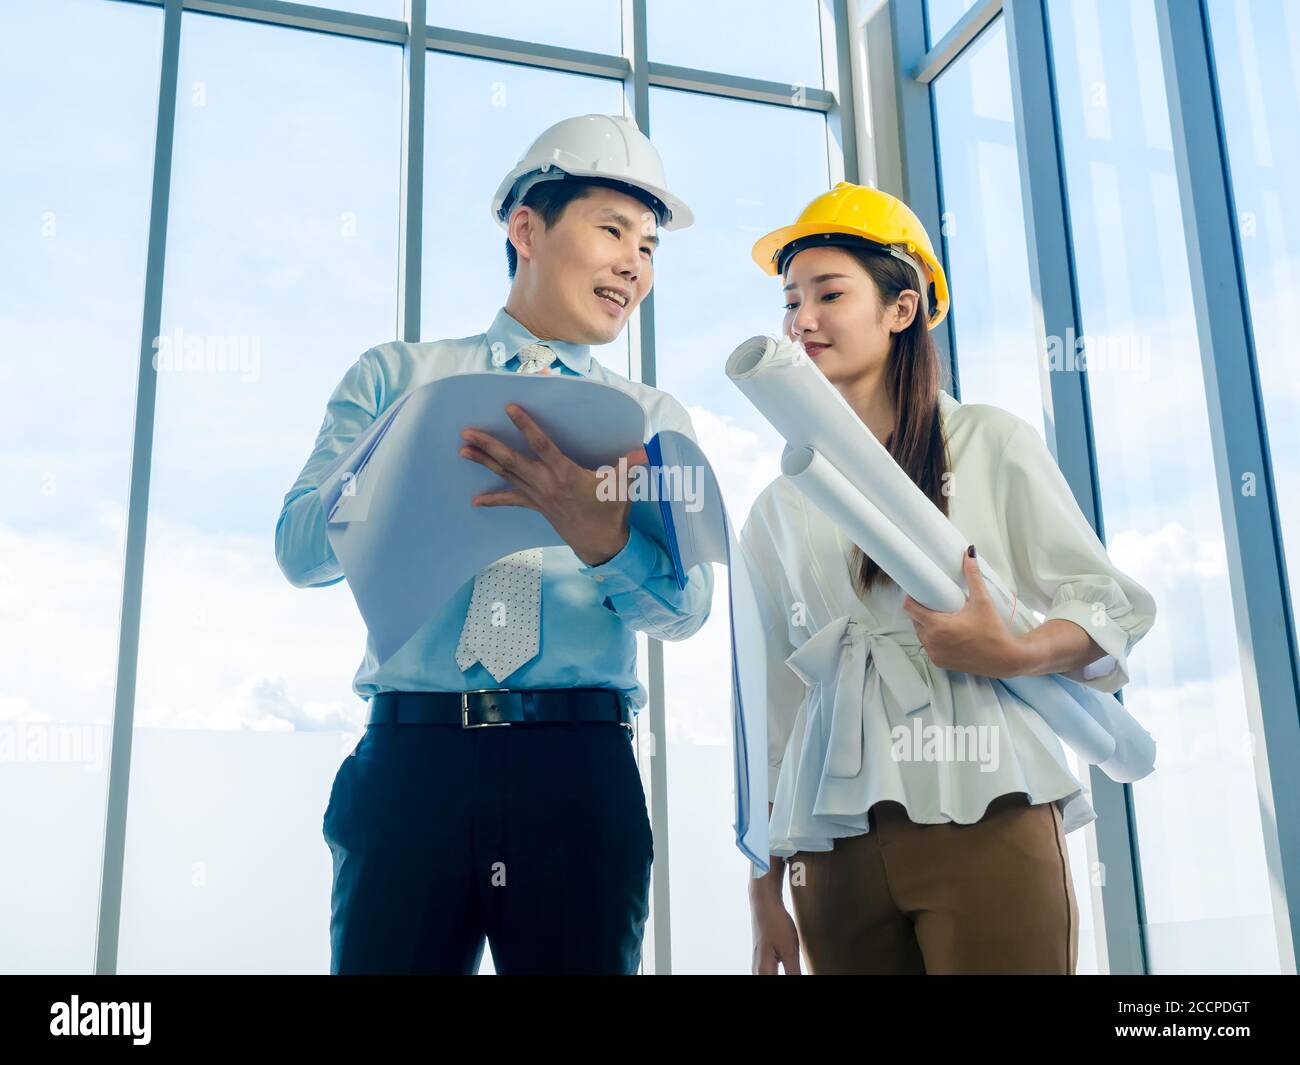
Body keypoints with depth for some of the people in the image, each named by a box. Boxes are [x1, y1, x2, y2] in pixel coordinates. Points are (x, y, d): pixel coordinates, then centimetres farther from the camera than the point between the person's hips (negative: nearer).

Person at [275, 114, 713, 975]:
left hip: (580, 771, 1)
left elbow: (685, 605, -1)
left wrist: (601, 529, -24)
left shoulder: (655, 419, 13)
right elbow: (300, 547, 0)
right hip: (409, 761, 0)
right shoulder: (395, 377, 12)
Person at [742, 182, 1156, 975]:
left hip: (985, 816, -3)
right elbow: (772, 700, 12)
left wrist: (1014, 652, -17)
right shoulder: (779, 508, 14)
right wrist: (767, 886, 10)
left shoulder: (990, 443, 5)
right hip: (836, 845, 3)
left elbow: (1115, 604, 4)